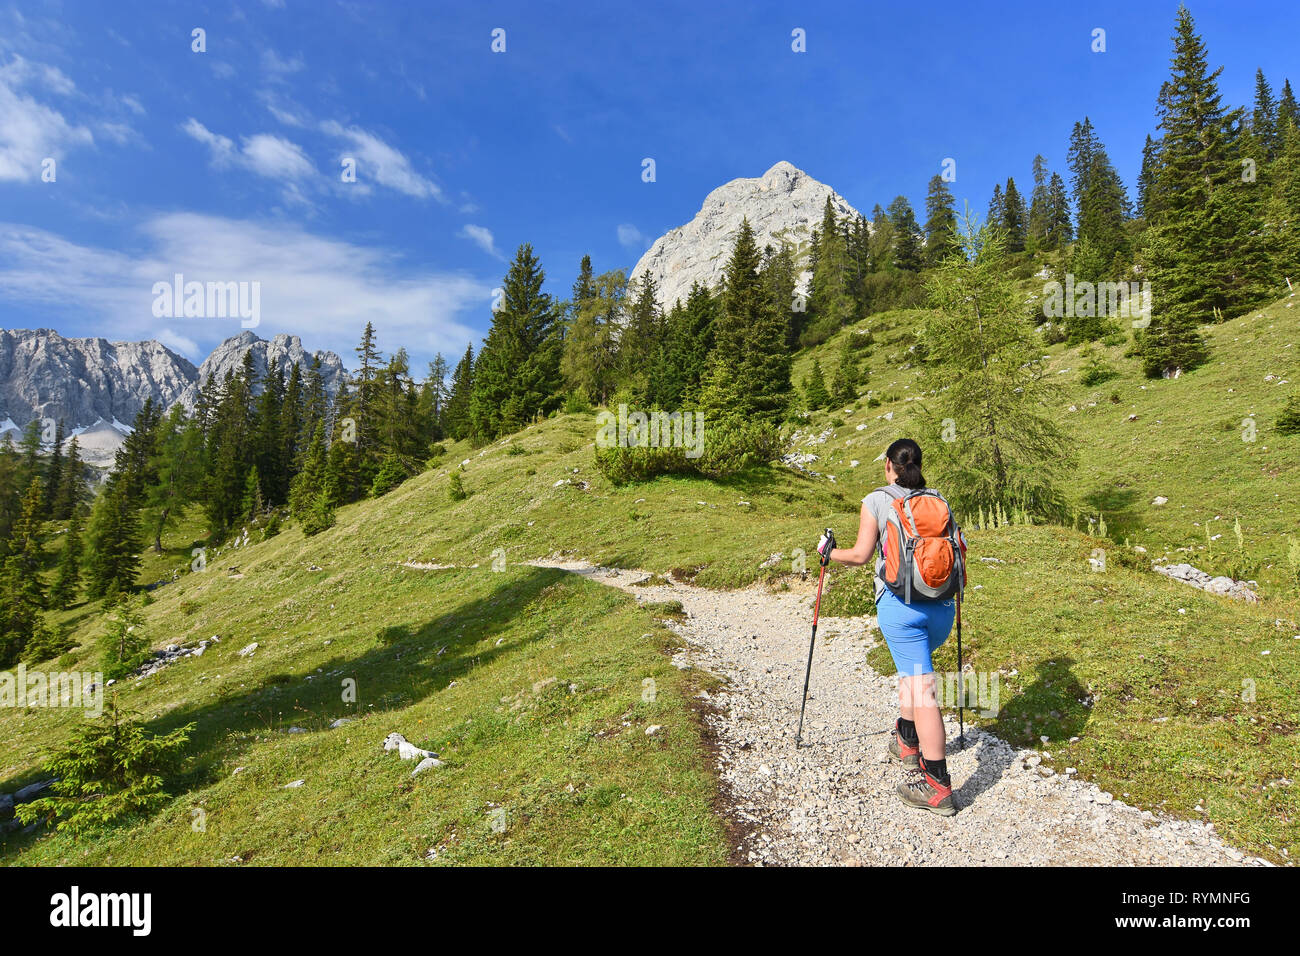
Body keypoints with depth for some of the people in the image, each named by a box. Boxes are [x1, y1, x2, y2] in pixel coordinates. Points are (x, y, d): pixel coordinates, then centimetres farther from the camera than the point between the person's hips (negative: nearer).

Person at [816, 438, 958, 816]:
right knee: (913, 668, 28)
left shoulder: (875, 501, -1)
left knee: (922, 689, -5)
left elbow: (860, 555, -7)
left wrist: (829, 551, 11)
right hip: (941, 604, 5)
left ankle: (938, 787, -2)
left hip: (899, 604, -5)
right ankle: (906, 743, 40)